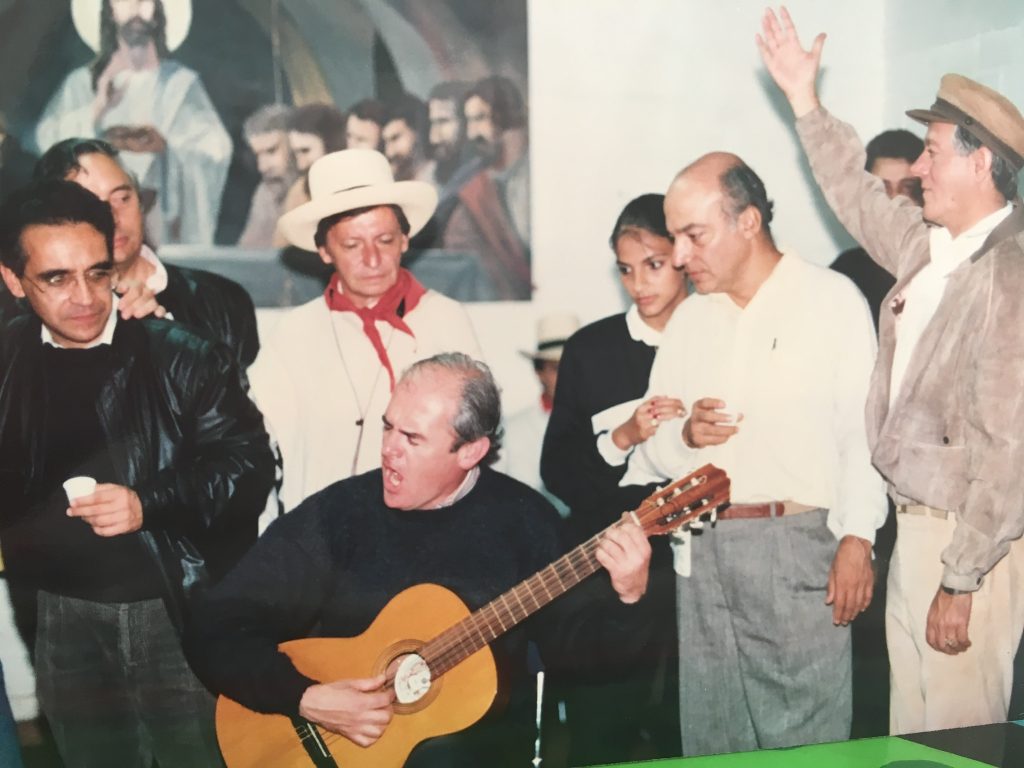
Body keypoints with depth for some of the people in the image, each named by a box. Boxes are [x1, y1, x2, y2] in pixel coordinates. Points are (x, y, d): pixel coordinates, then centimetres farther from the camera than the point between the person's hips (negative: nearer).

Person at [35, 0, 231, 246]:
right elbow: (47, 138, -1)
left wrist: (164, 141, -18)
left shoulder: (181, 82, 5)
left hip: (158, 215, -1)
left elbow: (217, 147, -3)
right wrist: (96, 109, -13)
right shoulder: (82, 81, 10)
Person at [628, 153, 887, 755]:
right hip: (701, 551, 5)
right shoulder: (689, 317, 15)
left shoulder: (831, 299, -1)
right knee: (710, 735, 10)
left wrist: (856, 539, -14)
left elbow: (861, 430, -7)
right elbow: (650, 454, 15)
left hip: (799, 545, -5)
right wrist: (684, 435, -6)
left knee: (803, 736, -2)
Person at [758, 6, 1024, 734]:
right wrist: (805, 100, 26)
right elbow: (859, 196, 26)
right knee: (909, 728, 17)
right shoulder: (928, 245, 4)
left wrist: (960, 581, -20)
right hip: (913, 524, 8)